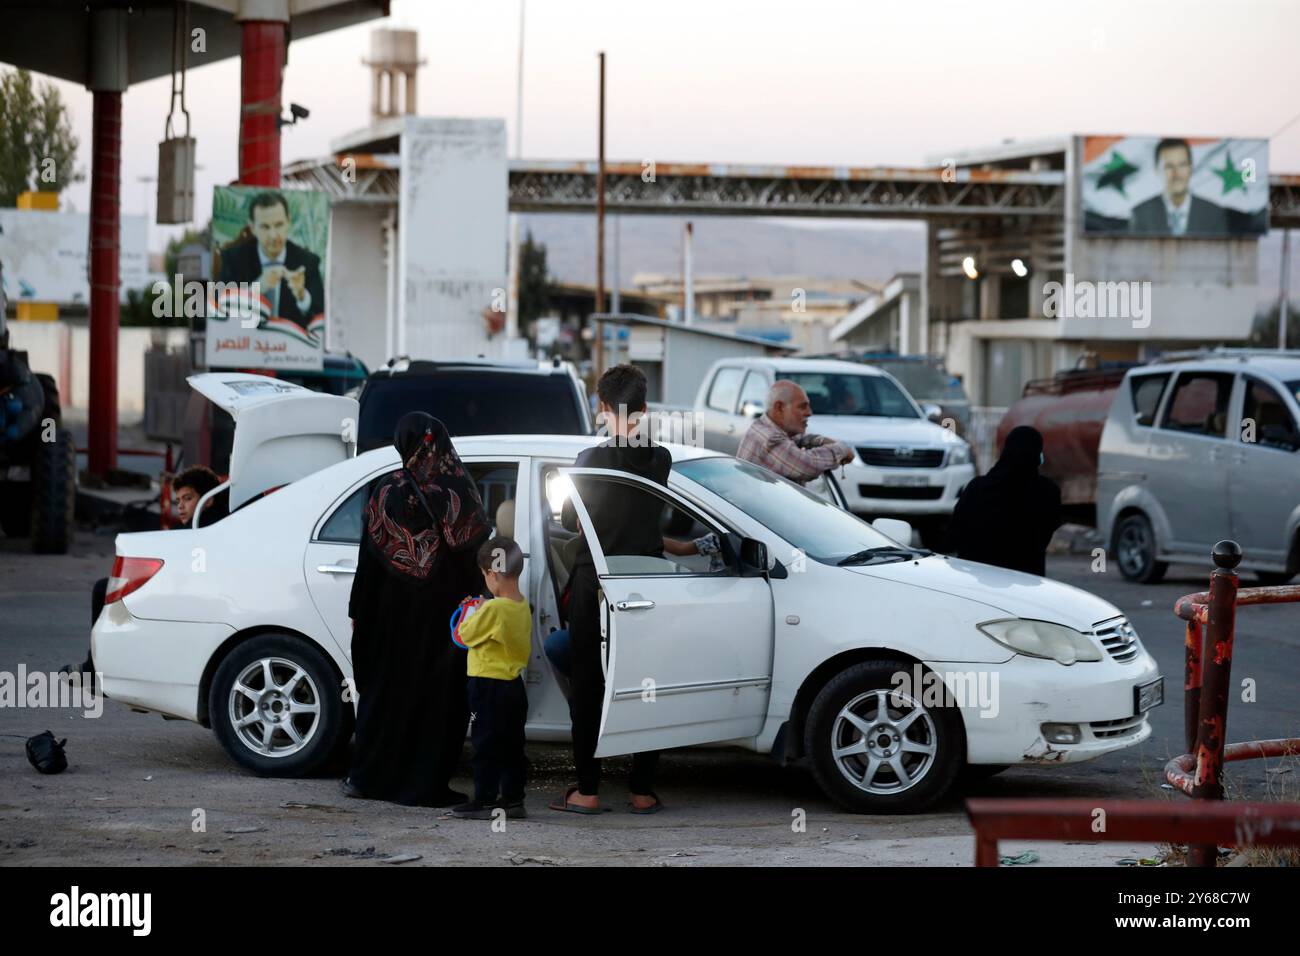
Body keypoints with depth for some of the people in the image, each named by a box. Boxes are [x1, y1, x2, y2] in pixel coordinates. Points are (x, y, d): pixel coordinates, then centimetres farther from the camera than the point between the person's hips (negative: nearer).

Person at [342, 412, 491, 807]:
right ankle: (427, 784, 4)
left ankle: (368, 777, 18)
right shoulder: (461, 492, -8)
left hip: (393, 611, 1)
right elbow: (479, 552, -6)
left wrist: (358, 612, 5)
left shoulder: (386, 491, -7)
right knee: (439, 693, 5)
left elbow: (369, 558, -3)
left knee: (386, 689, 13)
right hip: (447, 611, -1)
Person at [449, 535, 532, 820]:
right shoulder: (523, 607, 4)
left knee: (486, 745, -2)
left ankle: (485, 800, 0)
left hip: (489, 686, -8)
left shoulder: (492, 609, -21)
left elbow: (464, 635, -12)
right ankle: (513, 799, 15)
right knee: (512, 746, 11)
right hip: (514, 685, 8)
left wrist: (472, 615, 6)